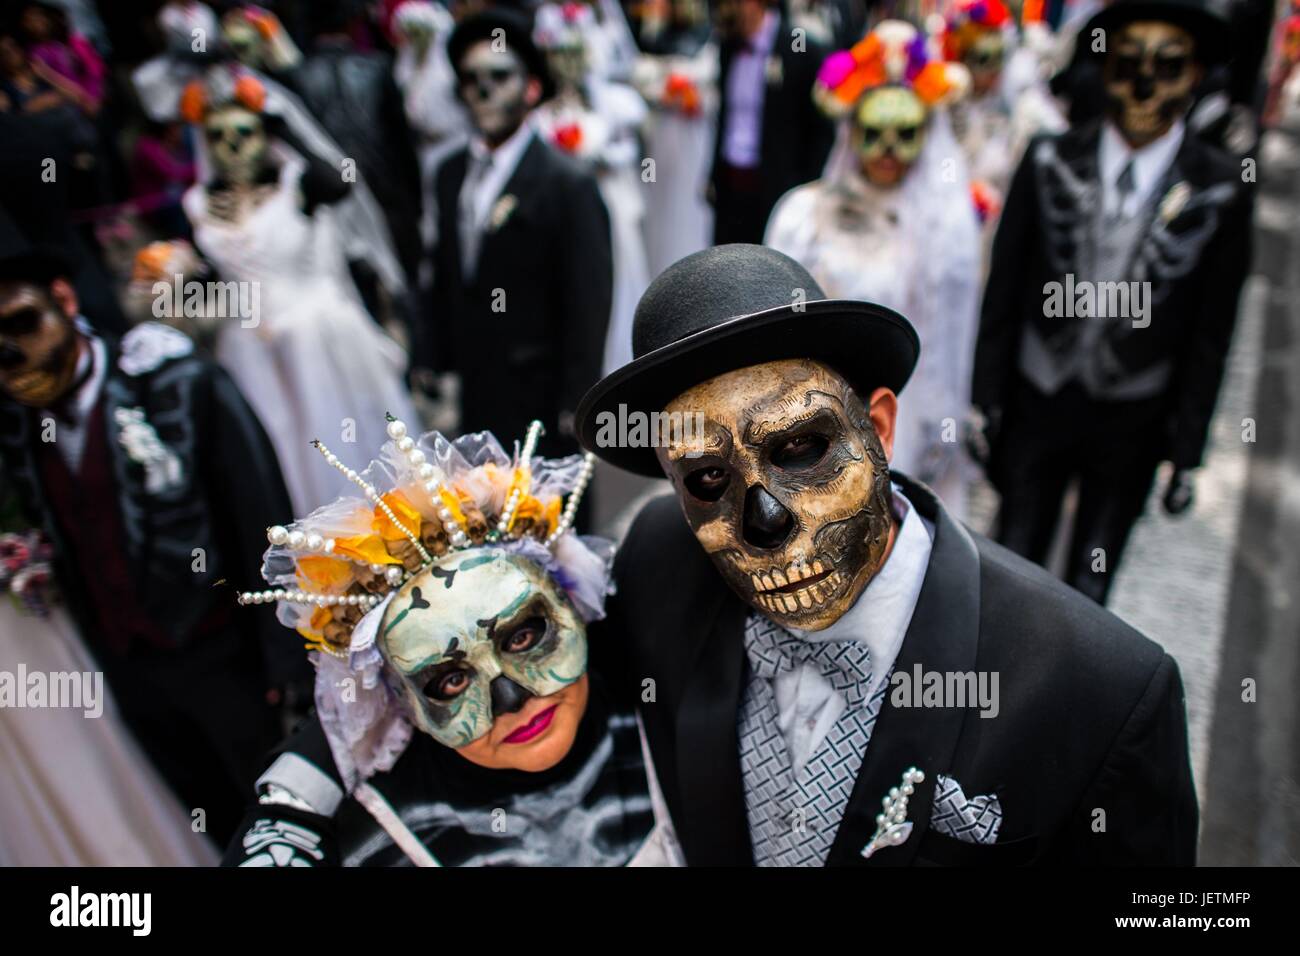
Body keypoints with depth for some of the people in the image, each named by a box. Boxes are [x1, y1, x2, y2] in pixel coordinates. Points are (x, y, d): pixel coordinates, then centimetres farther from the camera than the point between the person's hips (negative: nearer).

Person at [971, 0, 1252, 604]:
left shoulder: (1219, 191, -11)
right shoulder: (1050, 163, -9)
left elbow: (1210, 334, -6)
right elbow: (1003, 288, -3)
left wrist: (1187, 452, -3)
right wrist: (986, 398, -2)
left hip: (1133, 421, 0)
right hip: (1037, 401, 1)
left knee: (1091, 579, 18)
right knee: (1015, 559, 18)